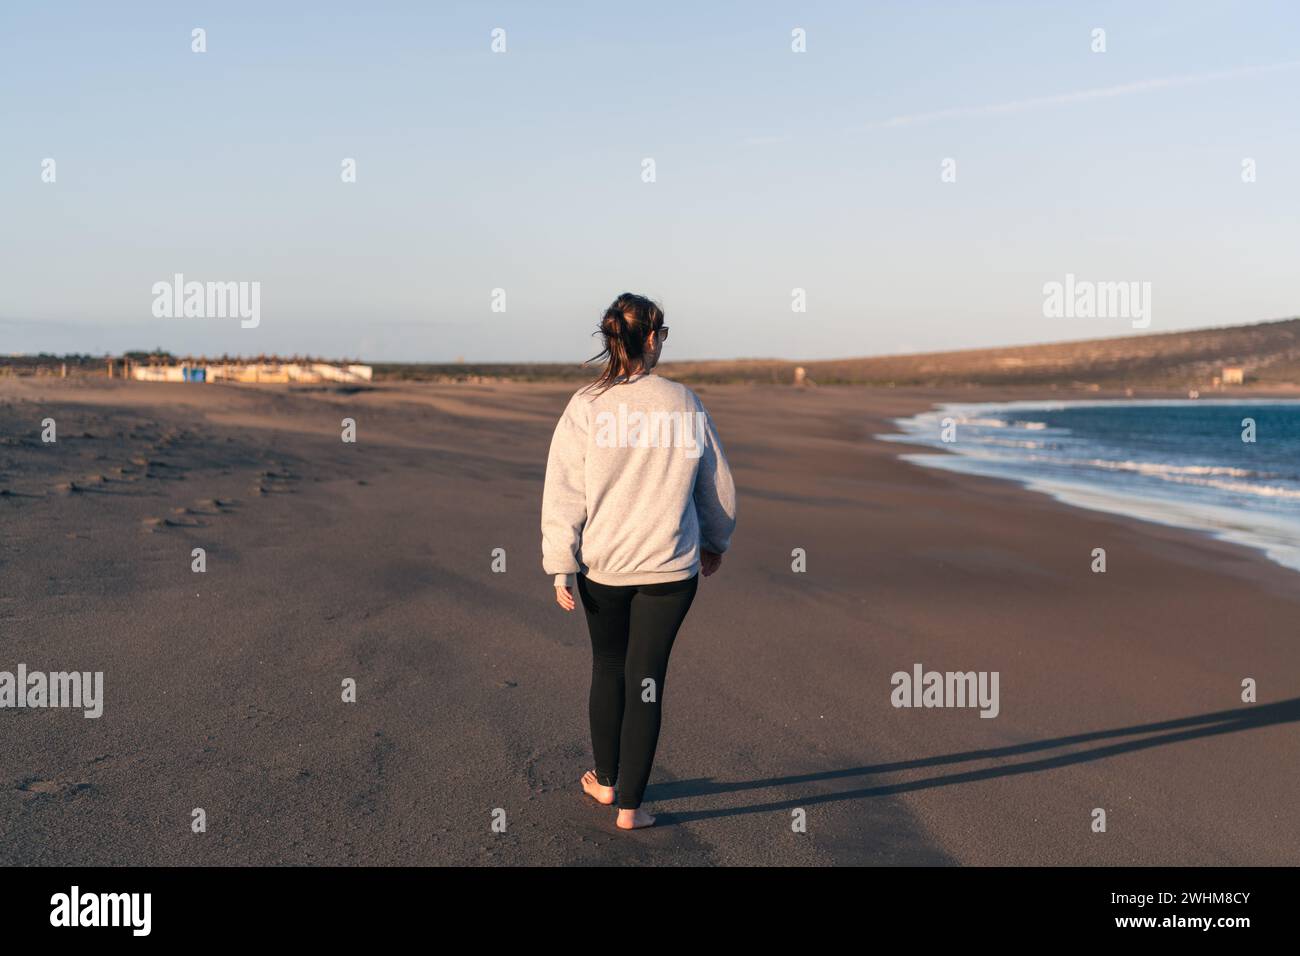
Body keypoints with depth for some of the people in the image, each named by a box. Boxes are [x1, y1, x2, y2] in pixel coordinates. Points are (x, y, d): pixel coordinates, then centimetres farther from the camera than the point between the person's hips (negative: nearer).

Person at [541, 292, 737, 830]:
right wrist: (716, 541, 23)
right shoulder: (685, 405, -5)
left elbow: (563, 494, -9)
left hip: (601, 565, 1)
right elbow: (718, 486, 6)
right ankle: (629, 806, 14)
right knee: (646, 679, 7)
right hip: (670, 568, -1)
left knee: (608, 668, 20)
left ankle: (604, 780, 37)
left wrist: (560, 567, -1)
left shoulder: (585, 407, -9)